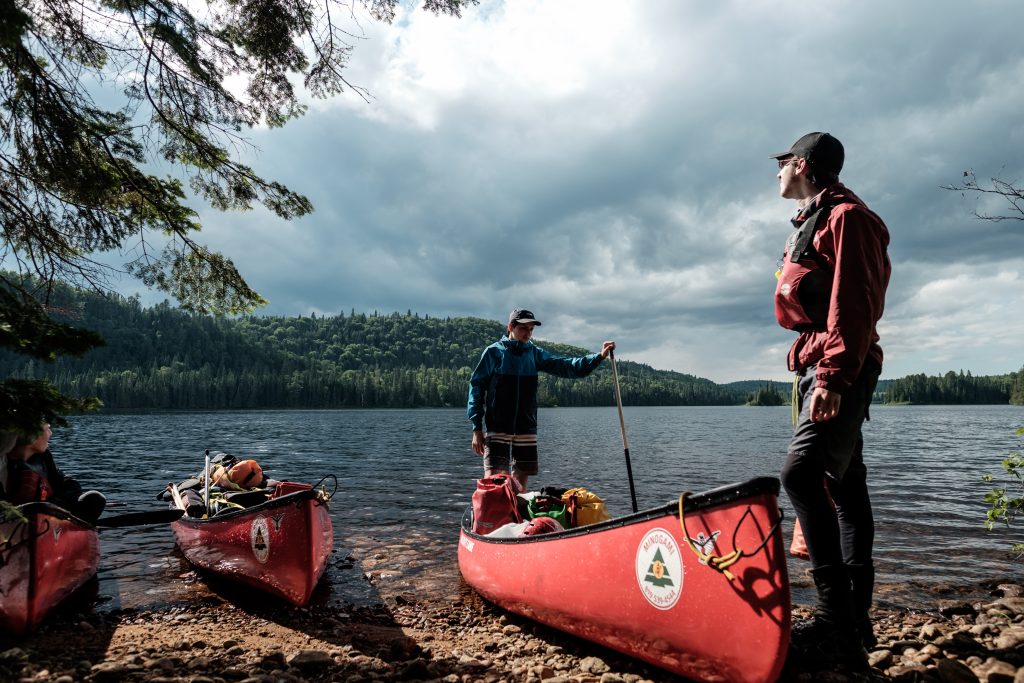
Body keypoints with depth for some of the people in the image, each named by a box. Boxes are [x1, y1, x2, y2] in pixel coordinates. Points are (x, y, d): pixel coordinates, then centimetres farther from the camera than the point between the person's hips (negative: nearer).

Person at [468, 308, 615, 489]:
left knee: (520, 486, 9)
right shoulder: (494, 352, -2)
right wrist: (477, 428, -7)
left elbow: (565, 366, 1)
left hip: (526, 431, 4)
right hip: (497, 430, -4)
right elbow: (476, 386, -2)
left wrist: (599, 357, -12)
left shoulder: (535, 353, 9)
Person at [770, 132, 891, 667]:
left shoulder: (846, 216, -7)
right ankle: (854, 620, 16)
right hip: (818, 370, 10)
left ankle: (838, 617, -20)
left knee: (802, 472, -23)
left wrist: (834, 375, -26)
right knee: (844, 486, 9)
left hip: (840, 371, -10)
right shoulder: (811, 224, 24)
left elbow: (854, 304, -19)